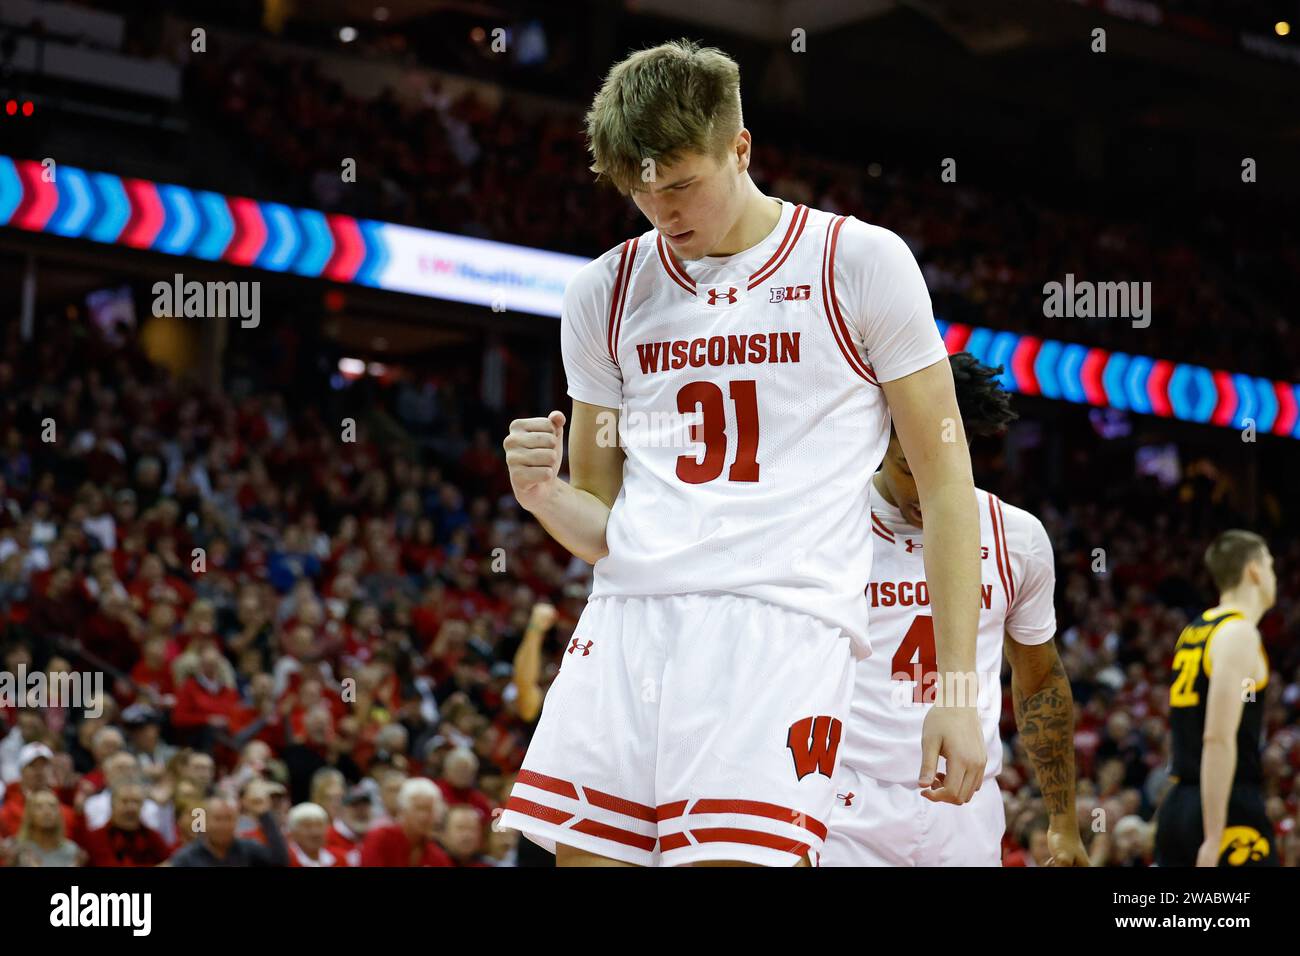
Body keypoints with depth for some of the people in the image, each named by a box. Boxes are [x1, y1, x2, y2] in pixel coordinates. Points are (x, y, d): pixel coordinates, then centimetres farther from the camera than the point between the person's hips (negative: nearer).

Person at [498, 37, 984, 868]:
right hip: (628, 618, 4)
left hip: (783, 620, -4)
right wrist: (544, 496, -4)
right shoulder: (606, 292, 15)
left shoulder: (859, 261, 3)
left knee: (730, 859, -21)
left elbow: (946, 479, 4)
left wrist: (957, 690, -1)